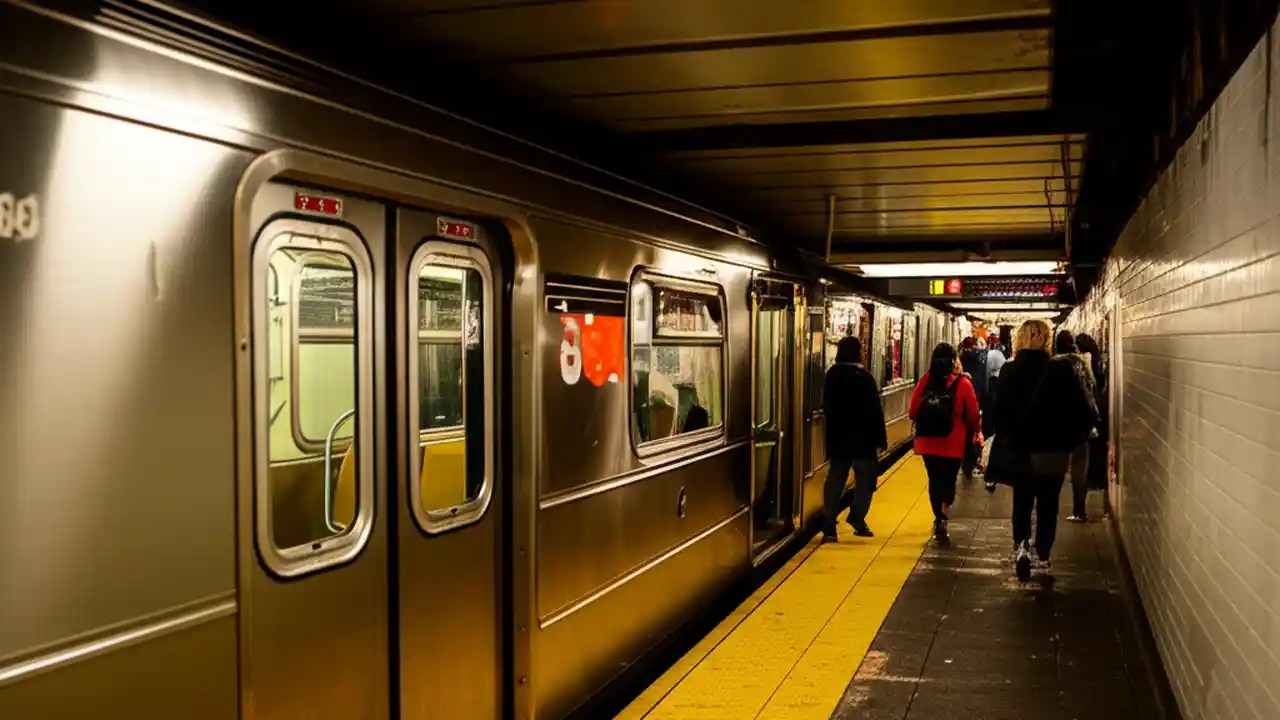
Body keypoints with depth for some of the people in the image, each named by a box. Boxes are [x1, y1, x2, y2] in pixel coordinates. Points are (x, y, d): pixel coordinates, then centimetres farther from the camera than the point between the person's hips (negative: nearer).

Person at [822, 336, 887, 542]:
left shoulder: (831, 376, 4)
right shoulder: (863, 377, -13)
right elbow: (875, 411, -12)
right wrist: (880, 439, -6)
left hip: (837, 439, 5)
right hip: (863, 439, -5)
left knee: (835, 481, 7)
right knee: (865, 480, 10)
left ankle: (829, 527, 0)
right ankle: (858, 519, 8)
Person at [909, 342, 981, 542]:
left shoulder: (925, 381, -6)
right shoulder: (962, 383, -11)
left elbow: (912, 412, -2)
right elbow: (973, 414, -5)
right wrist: (976, 433, 16)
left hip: (927, 442, 2)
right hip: (953, 444, -2)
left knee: (935, 482, 15)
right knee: (948, 482, 8)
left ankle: (940, 519, 20)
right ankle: (942, 519, -12)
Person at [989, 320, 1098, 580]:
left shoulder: (1008, 371, -7)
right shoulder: (1061, 369, -13)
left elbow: (998, 411, -5)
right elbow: (1082, 410, -13)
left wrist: (1007, 436, 8)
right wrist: (1073, 437, 1)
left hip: (1018, 448, 1)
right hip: (1053, 450, -1)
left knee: (1022, 500, 17)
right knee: (1048, 503, 15)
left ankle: (1021, 544, -3)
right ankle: (1042, 554, 21)